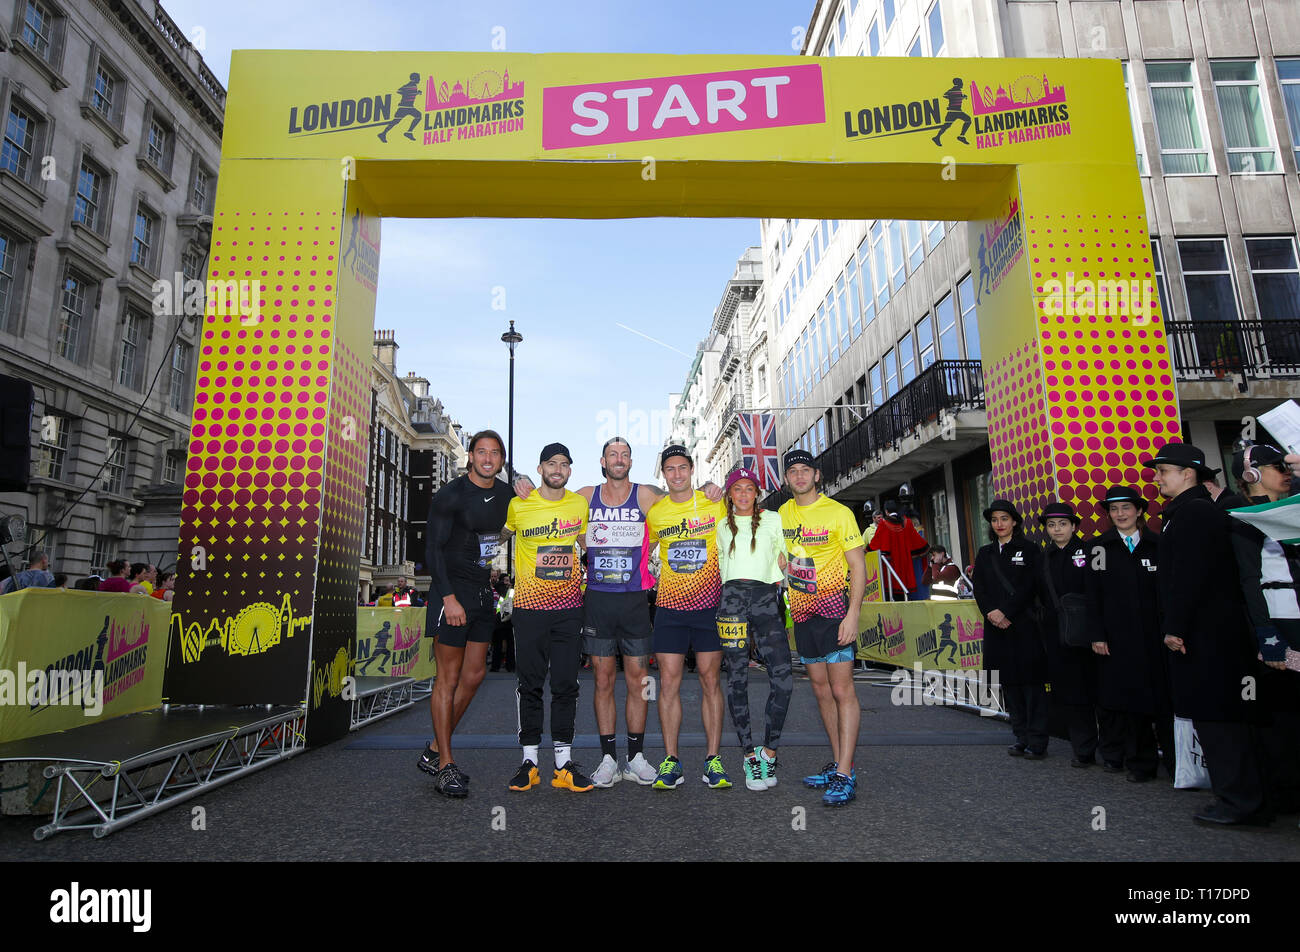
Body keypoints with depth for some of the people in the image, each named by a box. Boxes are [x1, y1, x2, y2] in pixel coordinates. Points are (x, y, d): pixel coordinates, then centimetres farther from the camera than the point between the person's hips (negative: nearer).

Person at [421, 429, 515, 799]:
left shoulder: (508, 495, 9)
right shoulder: (451, 494, -9)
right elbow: (433, 548, -11)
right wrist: (449, 597, -18)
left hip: (485, 594, 7)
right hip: (453, 591, -6)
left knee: (475, 673, 9)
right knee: (449, 676, -2)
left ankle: (435, 751, 24)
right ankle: (445, 766, 9)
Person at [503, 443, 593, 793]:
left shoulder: (580, 504, 5)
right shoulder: (518, 506, -2)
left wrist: (586, 580, 13)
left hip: (569, 607, 2)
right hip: (529, 606, -2)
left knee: (566, 685, 5)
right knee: (530, 684, 5)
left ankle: (564, 762, 14)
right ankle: (529, 761, 16)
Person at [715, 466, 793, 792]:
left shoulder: (773, 520, 16)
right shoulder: (721, 526, 19)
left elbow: (783, 557, 19)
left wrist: (783, 563, 1)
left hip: (766, 597, 0)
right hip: (732, 597, 1)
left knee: (783, 676, -14)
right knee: (737, 678, -2)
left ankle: (769, 751, 1)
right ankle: (750, 756, 7)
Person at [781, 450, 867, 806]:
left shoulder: (838, 512, -7)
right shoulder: (783, 513, 9)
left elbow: (858, 566, -9)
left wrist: (852, 615, -18)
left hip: (834, 608, -6)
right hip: (802, 612, 6)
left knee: (842, 689, -8)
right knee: (821, 689, 11)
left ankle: (844, 776, -5)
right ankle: (838, 764, 22)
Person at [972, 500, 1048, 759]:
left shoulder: (1029, 550, 0)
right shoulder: (985, 554, 13)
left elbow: (1029, 587, -9)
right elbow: (979, 589, 7)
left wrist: (1004, 611, -15)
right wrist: (990, 612, -10)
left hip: (1025, 625, -4)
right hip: (997, 628, 4)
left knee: (1032, 683, -1)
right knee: (1009, 683, 8)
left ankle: (1037, 742, 6)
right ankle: (1021, 737, 18)